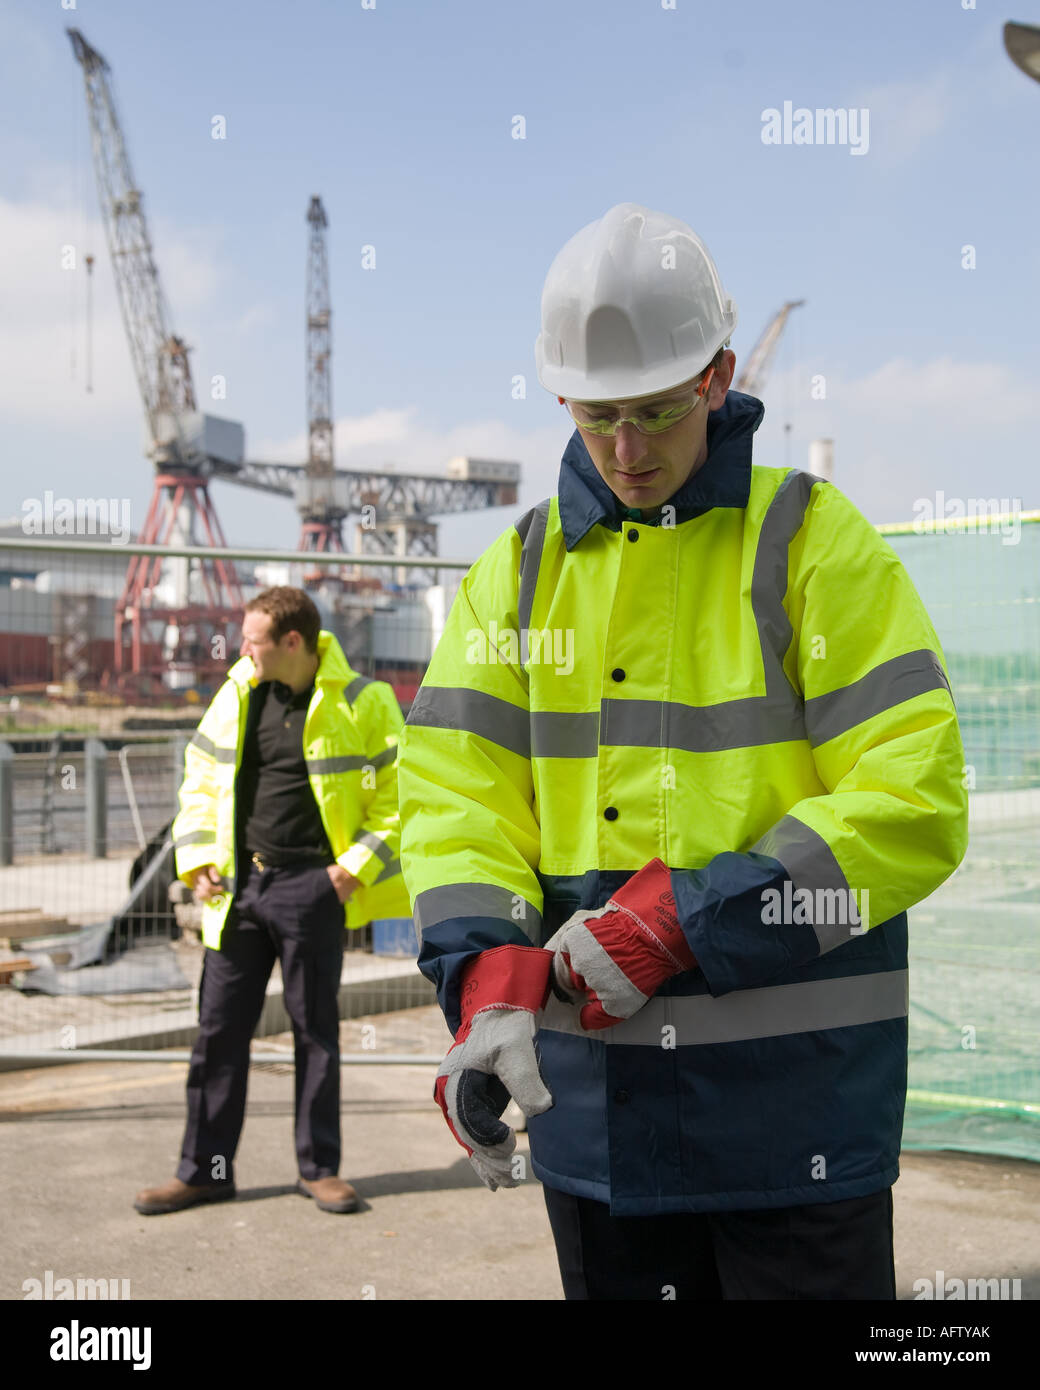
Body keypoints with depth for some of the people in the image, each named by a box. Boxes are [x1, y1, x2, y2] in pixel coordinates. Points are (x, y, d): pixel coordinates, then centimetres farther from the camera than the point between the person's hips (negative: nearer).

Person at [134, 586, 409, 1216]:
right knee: (220, 1027, 7)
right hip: (239, 884, 4)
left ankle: (320, 1166, 20)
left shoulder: (362, 701, -7)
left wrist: (356, 866, -9)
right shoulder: (238, 694, 5)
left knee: (316, 1029, 7)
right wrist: (198, 858, 4)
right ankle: (204, 1170, 18)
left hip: (312, 886, -4)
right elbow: (201, 774, 14)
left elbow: (400, 791, -2)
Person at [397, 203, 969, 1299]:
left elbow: (914, 801, -12)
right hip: (591, 1105, 4)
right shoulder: (520, 565, 8)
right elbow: (454, 788, 0)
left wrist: (681, 922, -18)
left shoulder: (812, 541, -4)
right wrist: (487, 981, -17)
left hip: (792, 1099, -3)